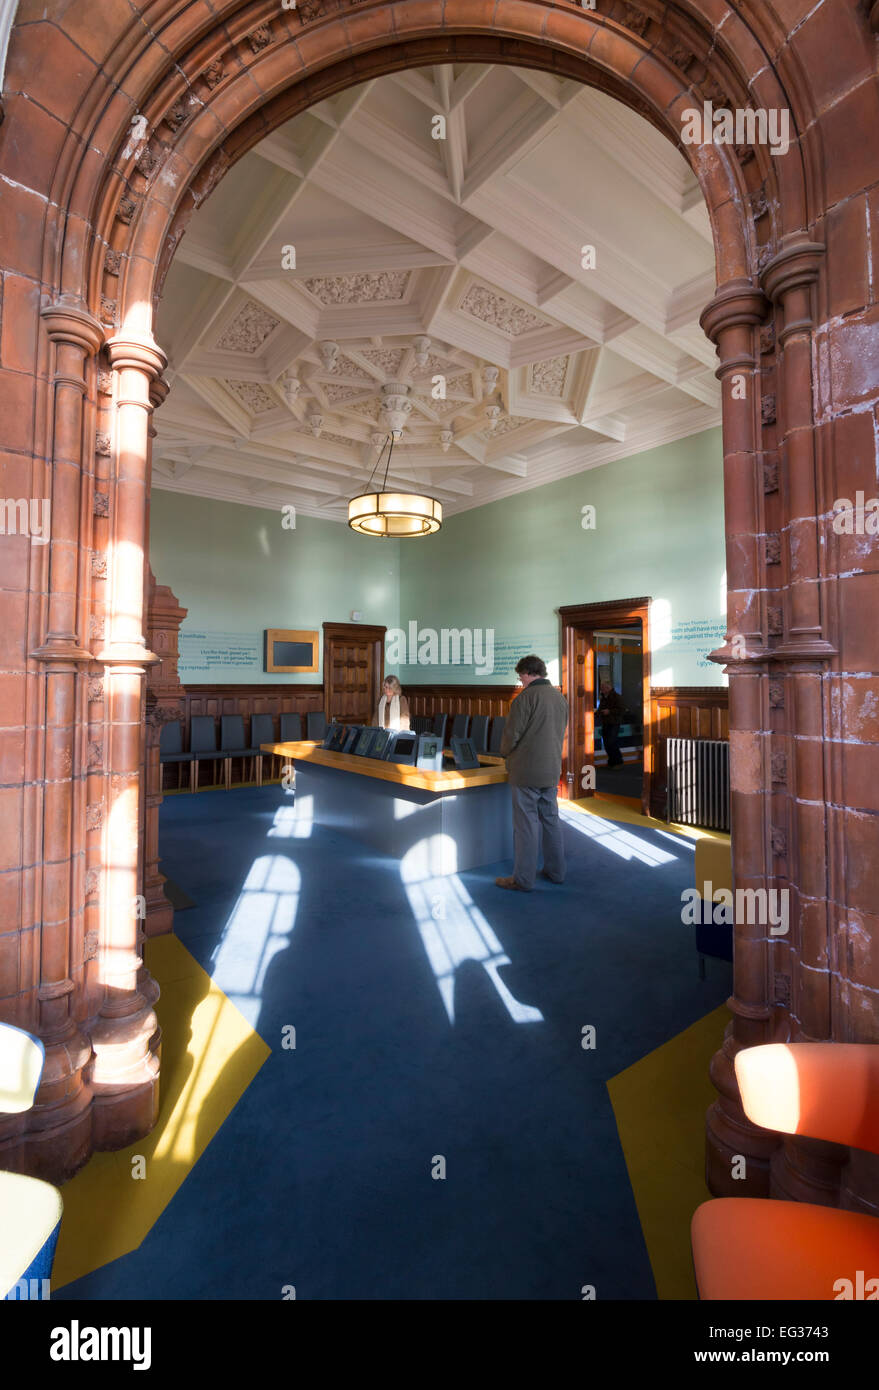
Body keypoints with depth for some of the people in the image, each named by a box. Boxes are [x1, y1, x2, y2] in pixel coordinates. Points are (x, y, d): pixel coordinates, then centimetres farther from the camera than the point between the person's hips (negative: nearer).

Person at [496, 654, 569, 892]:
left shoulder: (526, 698, -16)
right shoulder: (560, 697, 9)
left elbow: (512, 734, -15)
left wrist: (505, 753, 4)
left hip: (526, 772, -8)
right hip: (552, 770, 8)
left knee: (526, 824, 0)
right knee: (550, 820, 17)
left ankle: (523, 879, 9)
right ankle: (555, 871, 27)